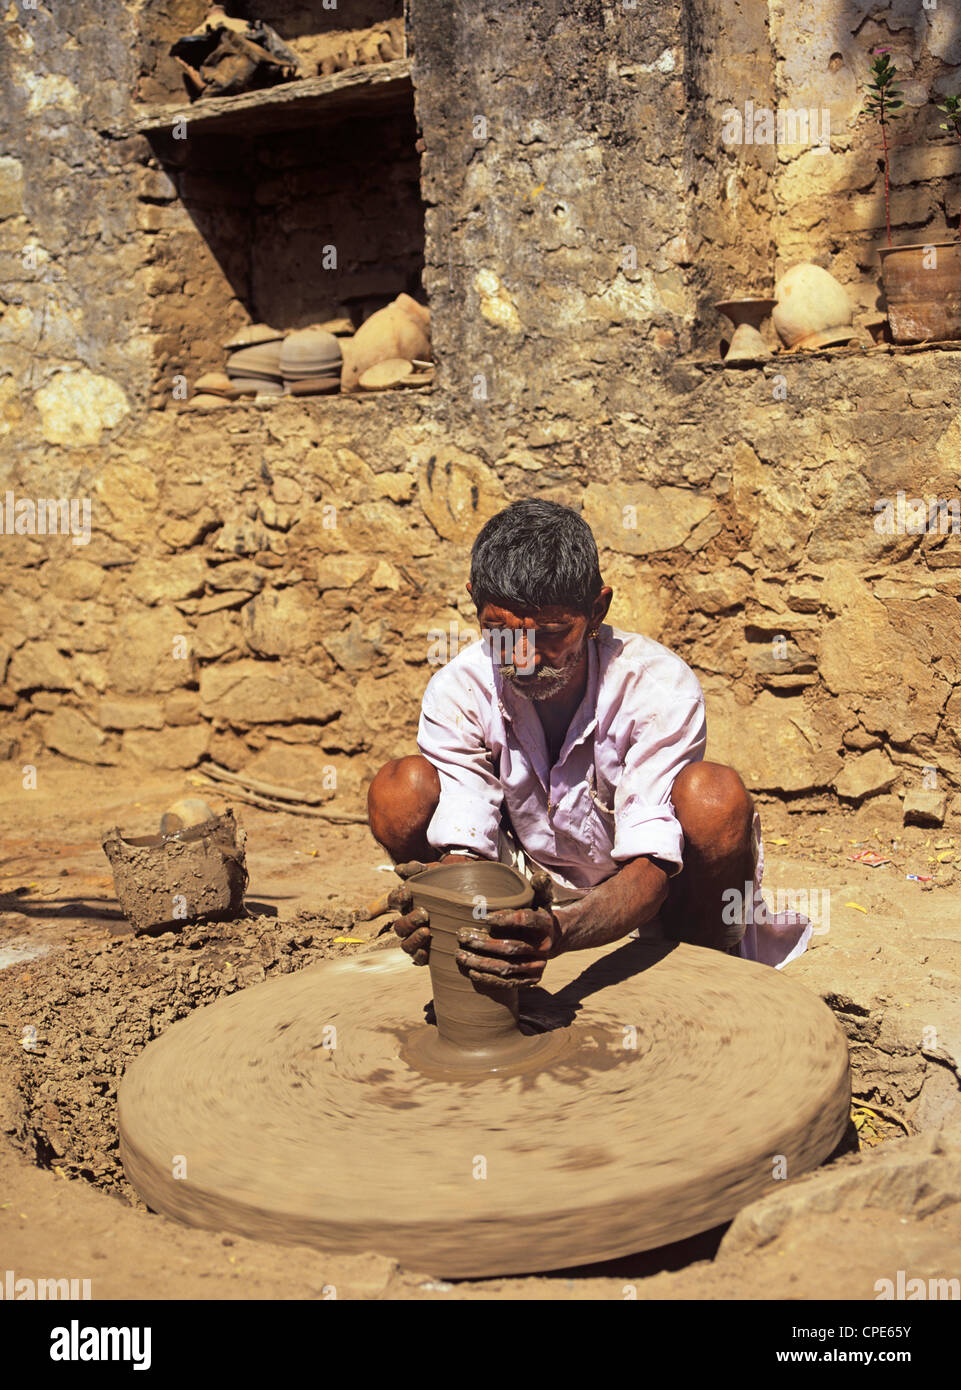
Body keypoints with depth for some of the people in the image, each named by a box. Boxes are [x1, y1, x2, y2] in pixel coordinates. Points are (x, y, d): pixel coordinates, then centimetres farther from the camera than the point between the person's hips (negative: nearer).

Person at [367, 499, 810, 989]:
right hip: (529, 897, 2)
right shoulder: (457, 690, -17)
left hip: (638, 907, -2)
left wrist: (561, 932, -54)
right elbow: (464, 849, -21)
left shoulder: (659, 686, -25)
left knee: (713, 794, -33)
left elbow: (650, 868, -32)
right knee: (399, 788, -20)